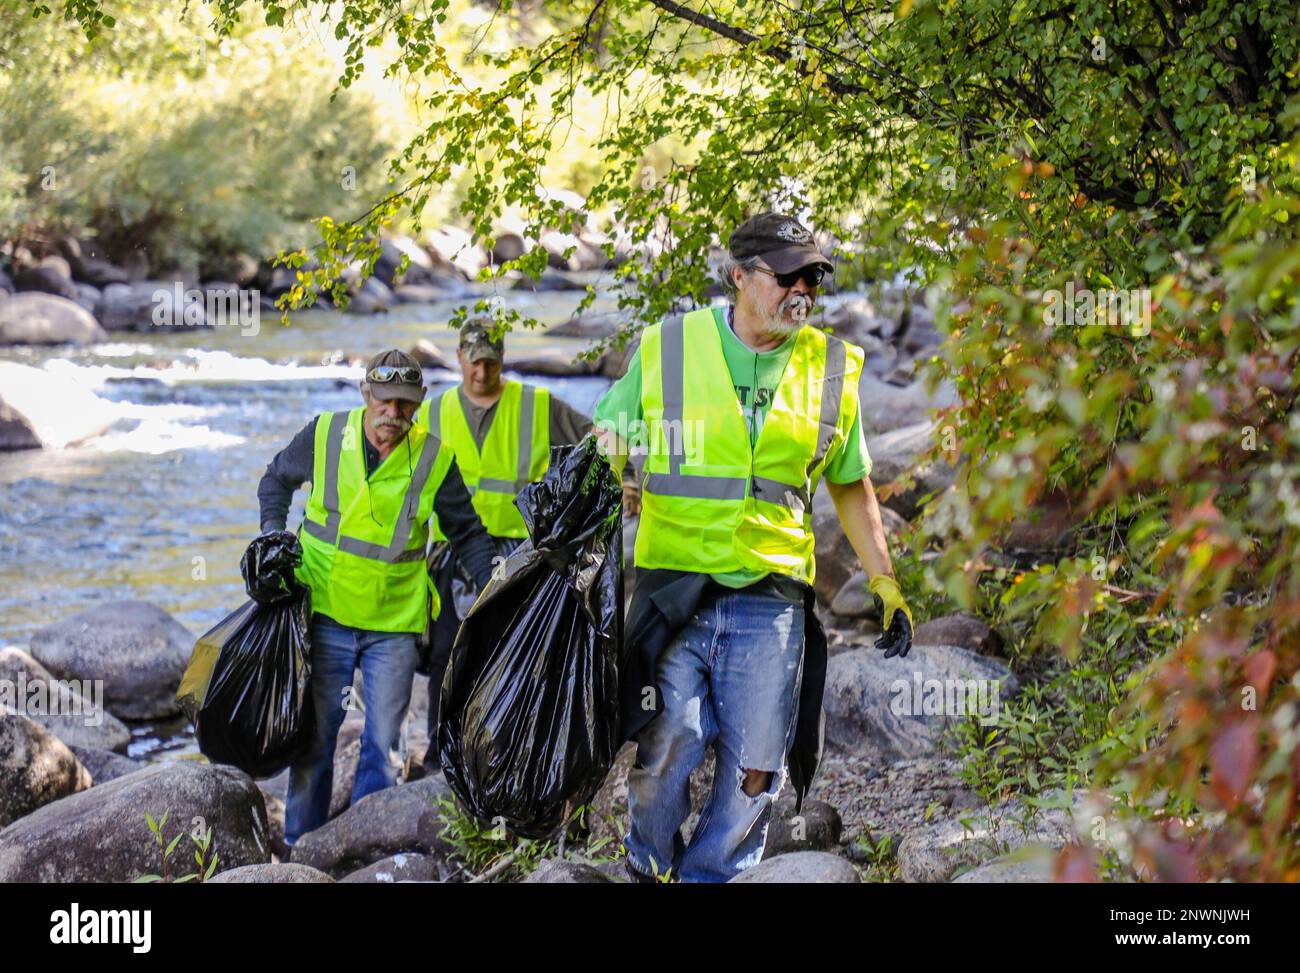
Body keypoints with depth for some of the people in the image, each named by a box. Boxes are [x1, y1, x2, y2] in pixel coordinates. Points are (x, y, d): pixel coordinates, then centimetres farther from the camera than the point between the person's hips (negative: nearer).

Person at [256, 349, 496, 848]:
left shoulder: (434, 460, -6)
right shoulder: (322, 436, -6)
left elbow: (467, 533, 7)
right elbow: (277, 479, 15)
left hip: (395, 624, 0)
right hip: (326, 613, 0)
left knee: (382, 744, 4)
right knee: (314, 735, 6)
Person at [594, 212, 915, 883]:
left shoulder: (830, 369, 9)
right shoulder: (666, 349, 2)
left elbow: (851, 486, 20)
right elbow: (602, 454, 9)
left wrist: (886, 584, 17)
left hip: (771, 598, 2)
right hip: (672, 585, -2)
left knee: (756, 771, 0)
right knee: (667, 749, -6)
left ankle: (709, 877, 17)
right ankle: (646, 870, 19)